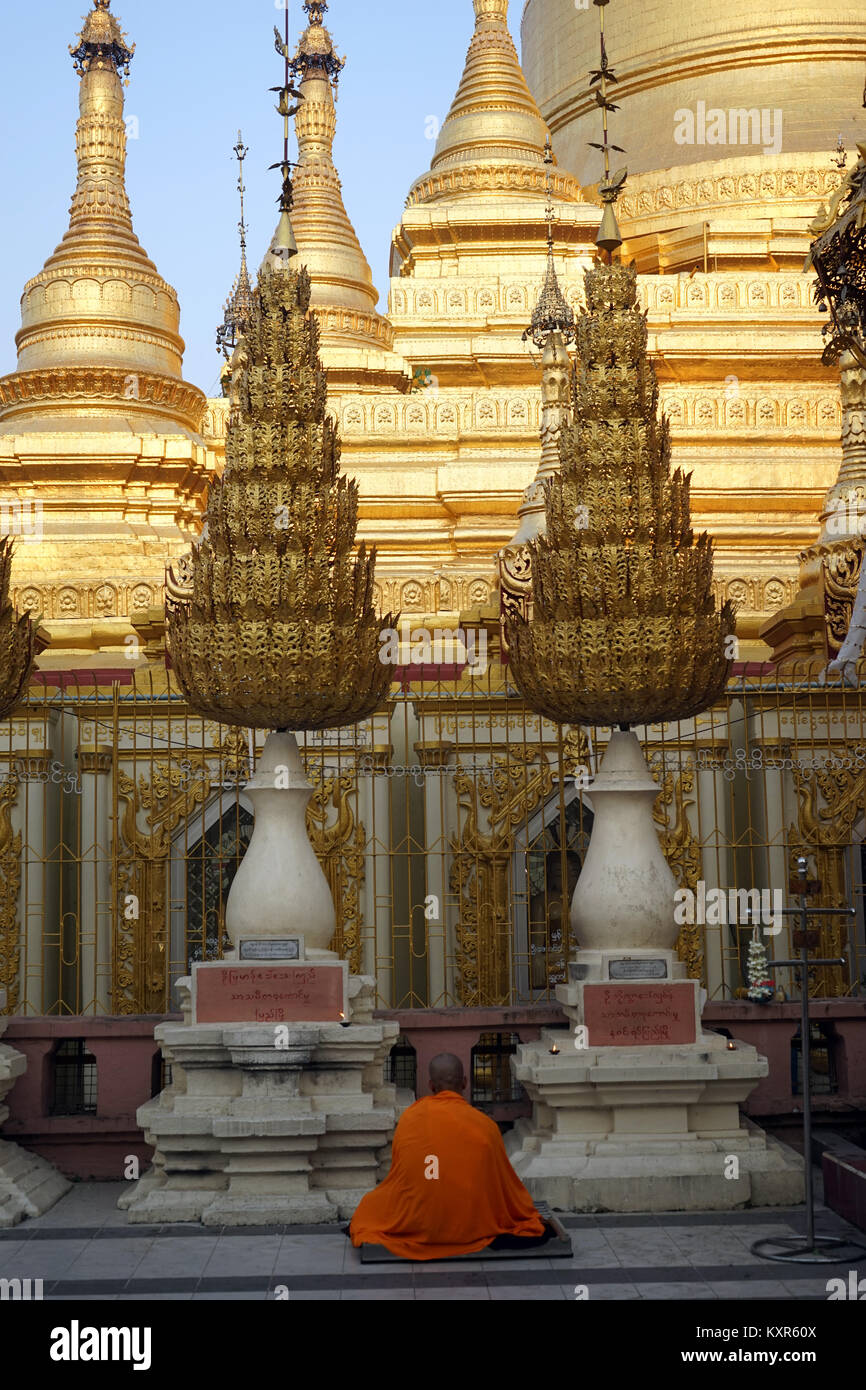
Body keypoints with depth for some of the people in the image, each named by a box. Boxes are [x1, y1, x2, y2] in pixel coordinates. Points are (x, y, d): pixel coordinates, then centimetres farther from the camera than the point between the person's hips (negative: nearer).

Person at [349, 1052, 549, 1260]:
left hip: (415, 1227, 2)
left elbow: (398, 1177, 7)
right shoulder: (485, 1125, -10)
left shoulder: (408, 1119, -5)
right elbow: (503, 1181, 3)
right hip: (472, 1227, -2)